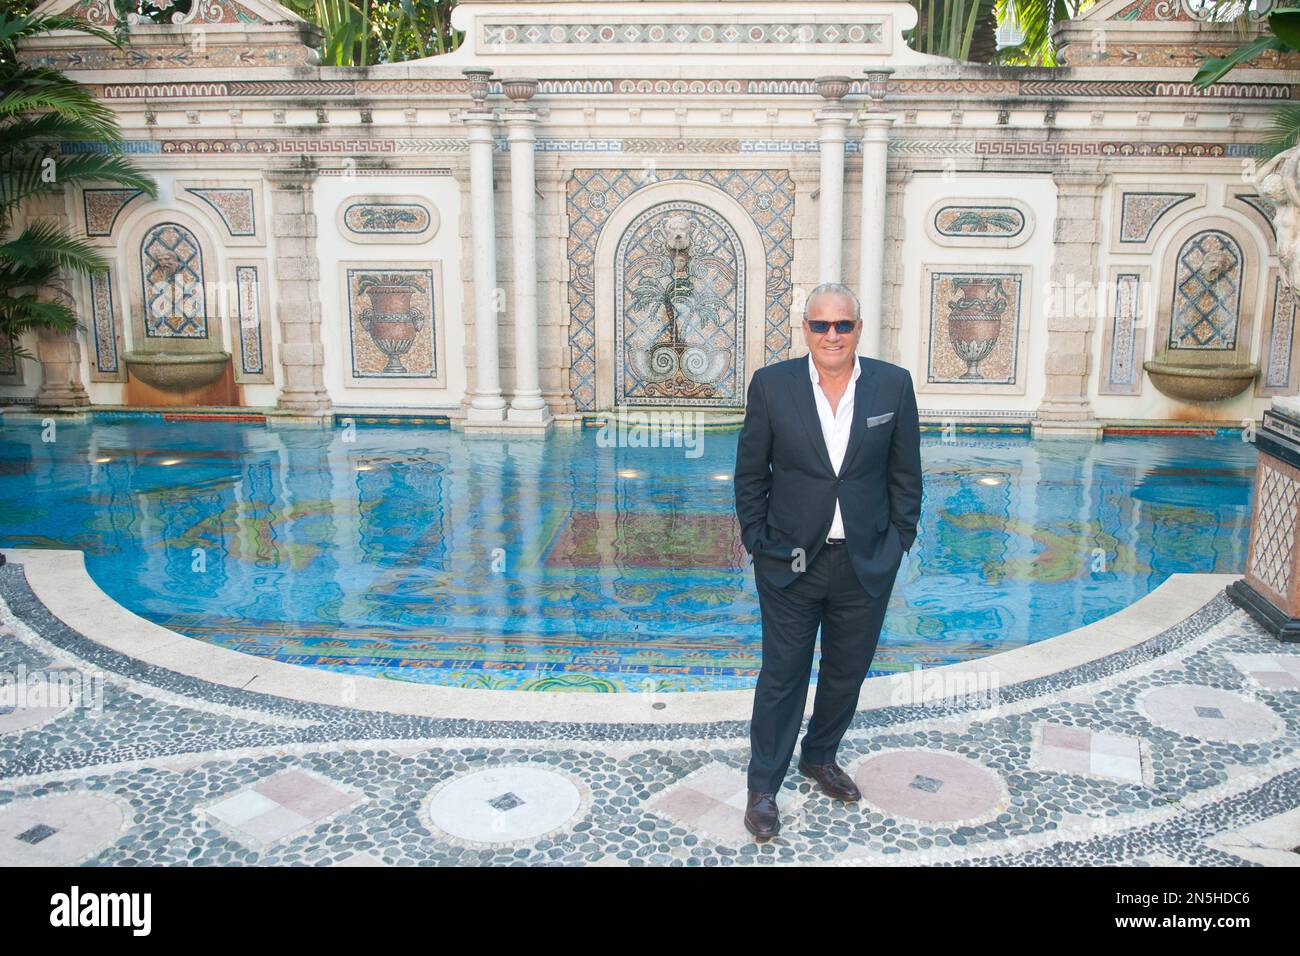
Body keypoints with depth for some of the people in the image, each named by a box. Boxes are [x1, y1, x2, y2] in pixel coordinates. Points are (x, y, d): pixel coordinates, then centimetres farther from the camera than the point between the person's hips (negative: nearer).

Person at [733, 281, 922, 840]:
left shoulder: (893, 385, -3)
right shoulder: (771, 385, -6)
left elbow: (905, 473, 5)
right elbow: (750, 473, 0)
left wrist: (900, 540, 2)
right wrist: (757, 542, -2)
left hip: (867, 563, 2)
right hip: (791, 562, -2)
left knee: (847, 672, 17)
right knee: (782, 677, 7)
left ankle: (820, 757, 42)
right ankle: (763, 788, 22)